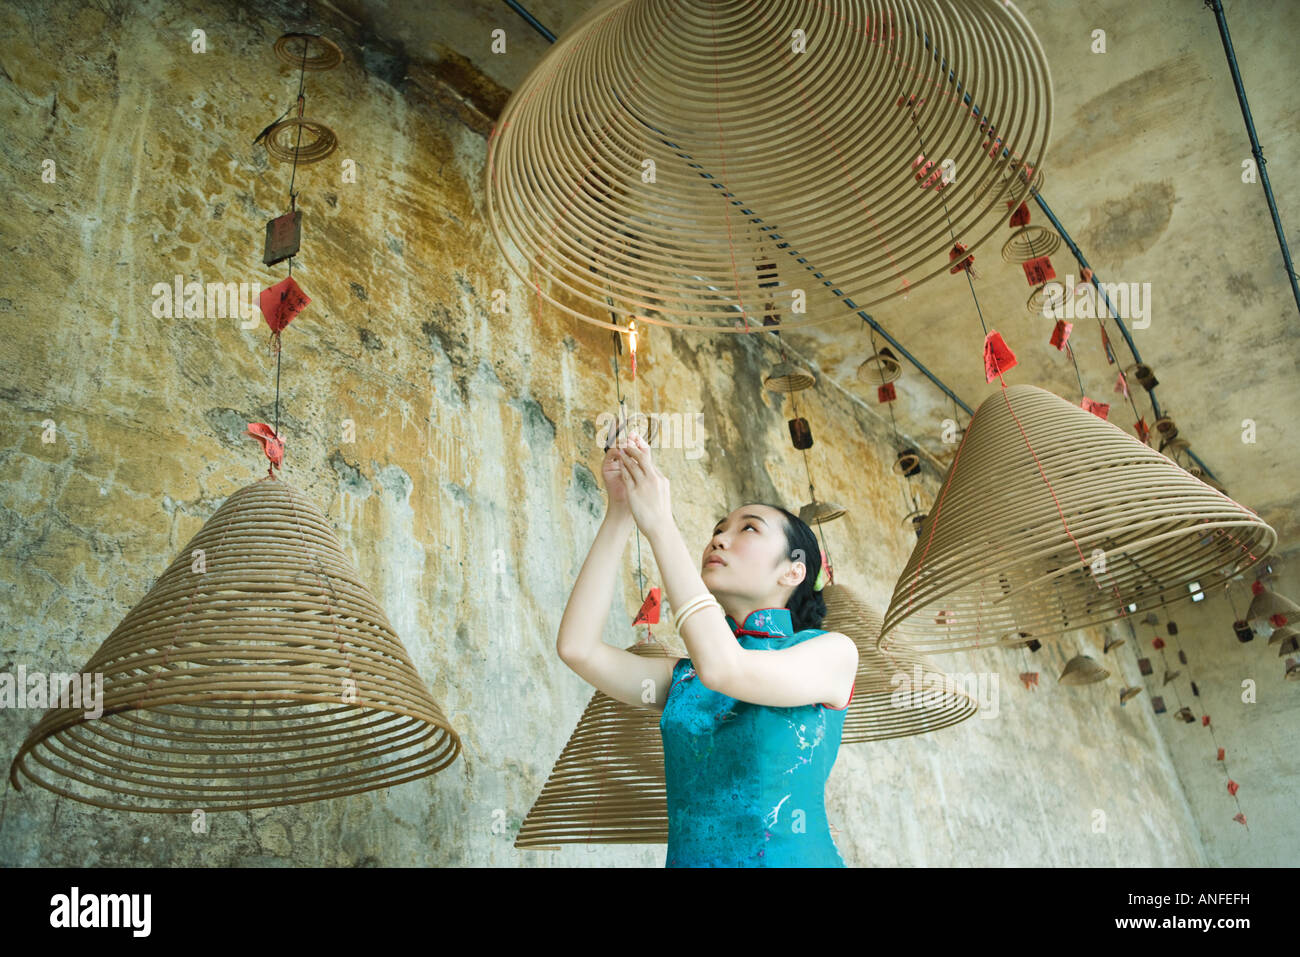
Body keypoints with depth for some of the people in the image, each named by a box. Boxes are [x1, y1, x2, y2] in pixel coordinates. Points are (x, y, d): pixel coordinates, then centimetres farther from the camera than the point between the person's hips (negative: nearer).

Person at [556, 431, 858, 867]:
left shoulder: (833, 652, 3)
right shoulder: (683, 677, 14)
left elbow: (724, 668, -14)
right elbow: (577, 647, 0)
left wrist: (659, 524, -10)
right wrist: (620, 510, 1)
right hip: (687, 856, 2)